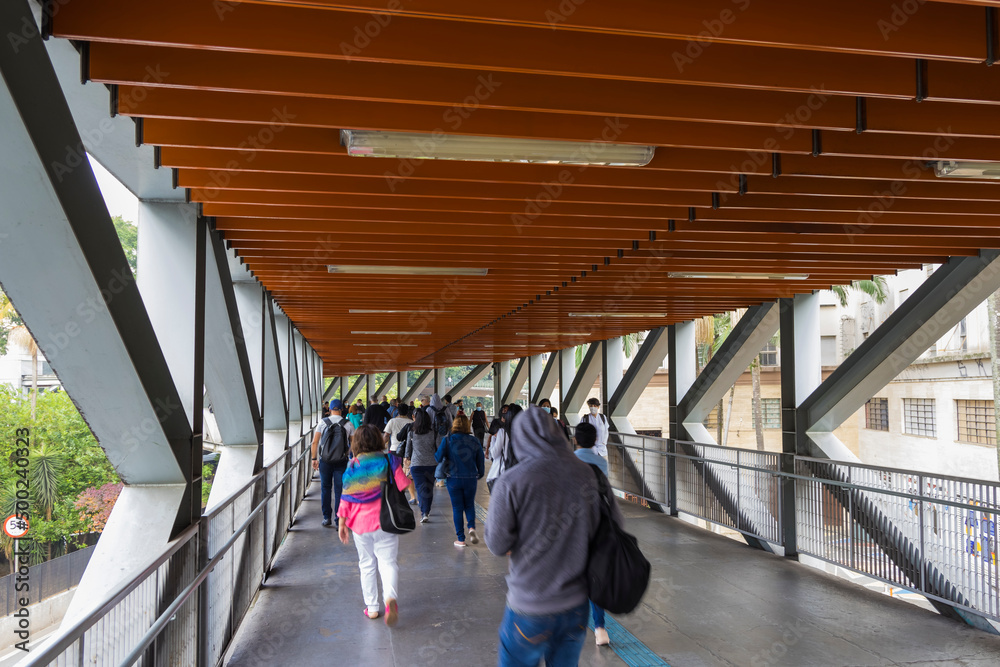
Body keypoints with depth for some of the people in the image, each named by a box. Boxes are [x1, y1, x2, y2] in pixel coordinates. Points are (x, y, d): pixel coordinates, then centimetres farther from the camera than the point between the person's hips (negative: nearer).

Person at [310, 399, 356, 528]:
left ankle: (327, 517, 16)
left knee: (325, 488, 14)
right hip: (341, 461, 0)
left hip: (325, 460, 1)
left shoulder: (323, 422, 0)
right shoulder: (348, 424, 0)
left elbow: (315, 442, -1)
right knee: (339, 490, 4)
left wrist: (314, 458, 7)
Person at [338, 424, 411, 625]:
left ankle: (371, 607, 20)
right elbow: (404, 487, -3)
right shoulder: (389, 461, -5)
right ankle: (391, 598, -24)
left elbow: (346, 498, 2)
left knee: (367, 565, 15)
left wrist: (342, 524, 10)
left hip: (360, 524, 2)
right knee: (388, 562, 2)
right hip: (385, 522, -1)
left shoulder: (352, 467, -1)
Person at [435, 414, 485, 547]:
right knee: (469, 505, 19)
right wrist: (480, 475, 21)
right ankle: (472, 527, -5)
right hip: (471, 479, 2)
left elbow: (438, 458, -10)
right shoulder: (475, 442, -1)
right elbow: (481, 462, 5)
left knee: (457, 508, 8)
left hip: (454, 479, -1)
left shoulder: (447, 440, -7)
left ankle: (461, 539, 9)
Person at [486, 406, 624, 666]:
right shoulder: (590, 474, -6)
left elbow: (497, 544, -10)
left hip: (530, 608, -4)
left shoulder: (511, 482, -17)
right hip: (577, 605, 4)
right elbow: (616, 523, 5)